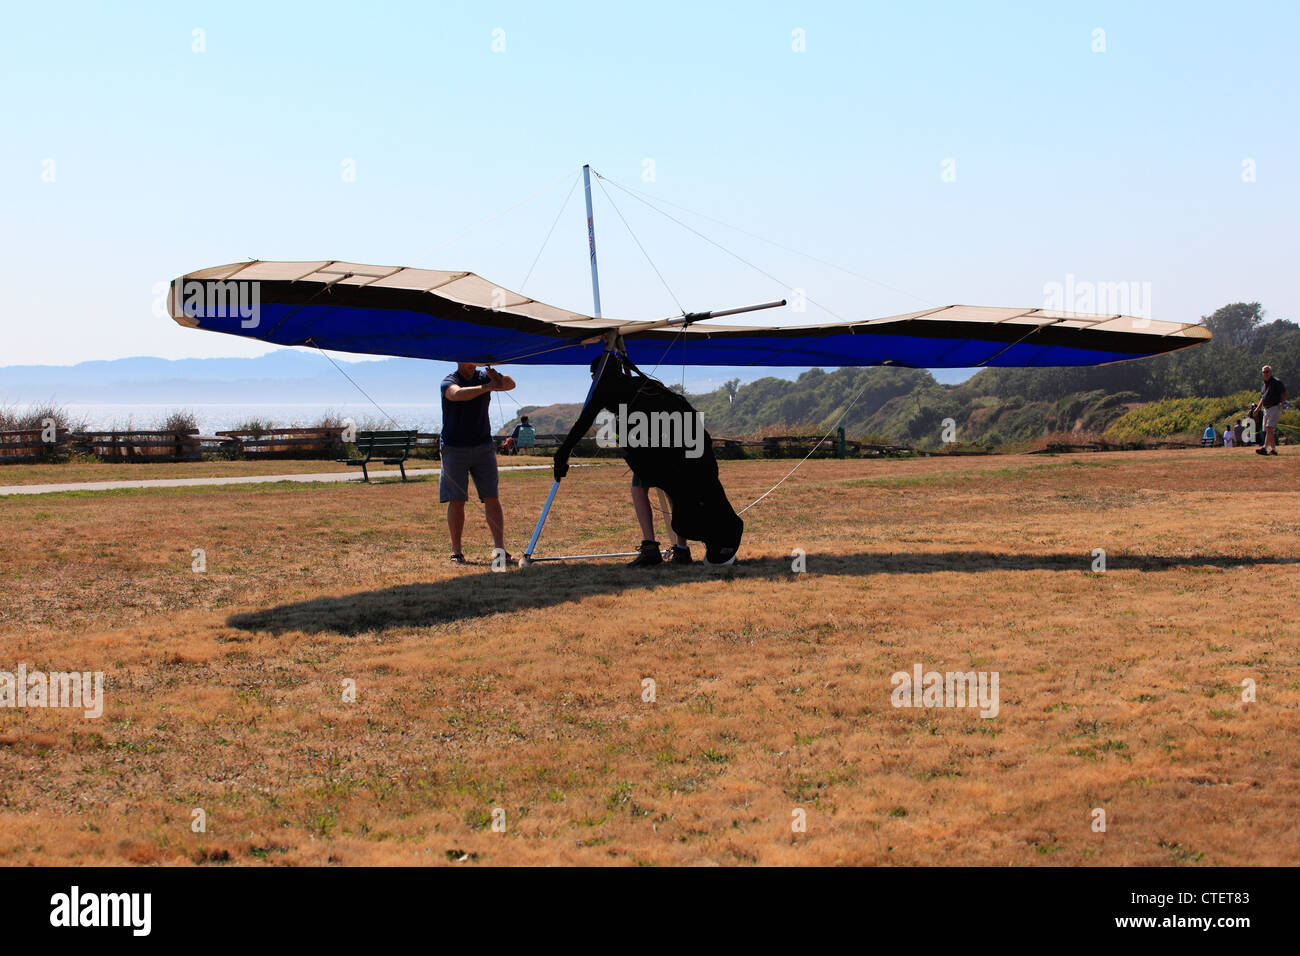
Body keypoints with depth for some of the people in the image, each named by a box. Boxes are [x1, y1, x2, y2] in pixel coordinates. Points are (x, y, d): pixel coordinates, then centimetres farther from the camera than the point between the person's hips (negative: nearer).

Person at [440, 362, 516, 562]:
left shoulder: (483, 376, 4)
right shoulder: (448, 382, -8)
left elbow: (510, 384, -8)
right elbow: (458, 394, -31)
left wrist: (499, 378, -31)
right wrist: (487, 387, -42)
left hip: (483, 447, 3)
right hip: (454, 449, -3)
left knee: (492, 498, -2)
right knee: (456, 501, 0)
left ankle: (500, 548, -2)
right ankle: (456, 551, 8)